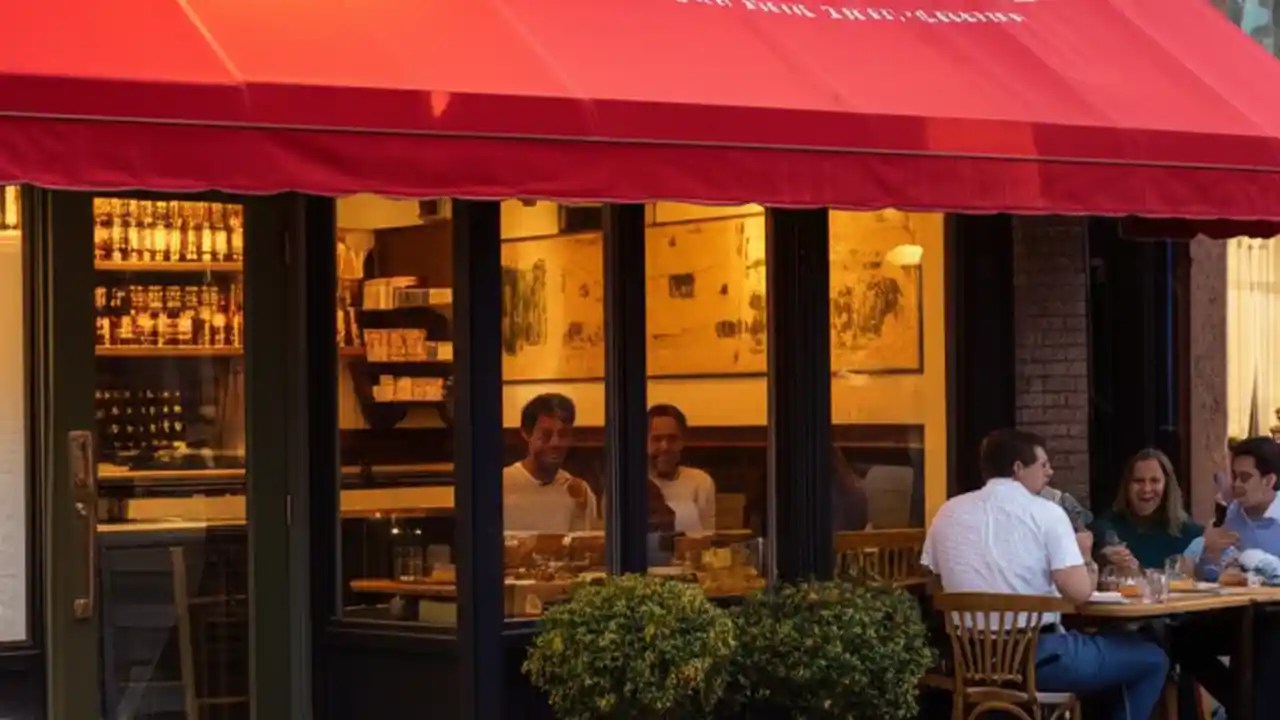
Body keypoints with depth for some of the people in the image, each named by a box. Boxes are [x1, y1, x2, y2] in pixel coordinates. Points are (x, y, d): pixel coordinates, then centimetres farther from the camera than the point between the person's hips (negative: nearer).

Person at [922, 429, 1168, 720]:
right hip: (1036, 657, -6)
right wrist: (1084, 558, 7)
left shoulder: (948, 513, 6)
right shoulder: (1046, 512, -8)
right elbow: (1079, 592, -15)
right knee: (1152, 660, 15)